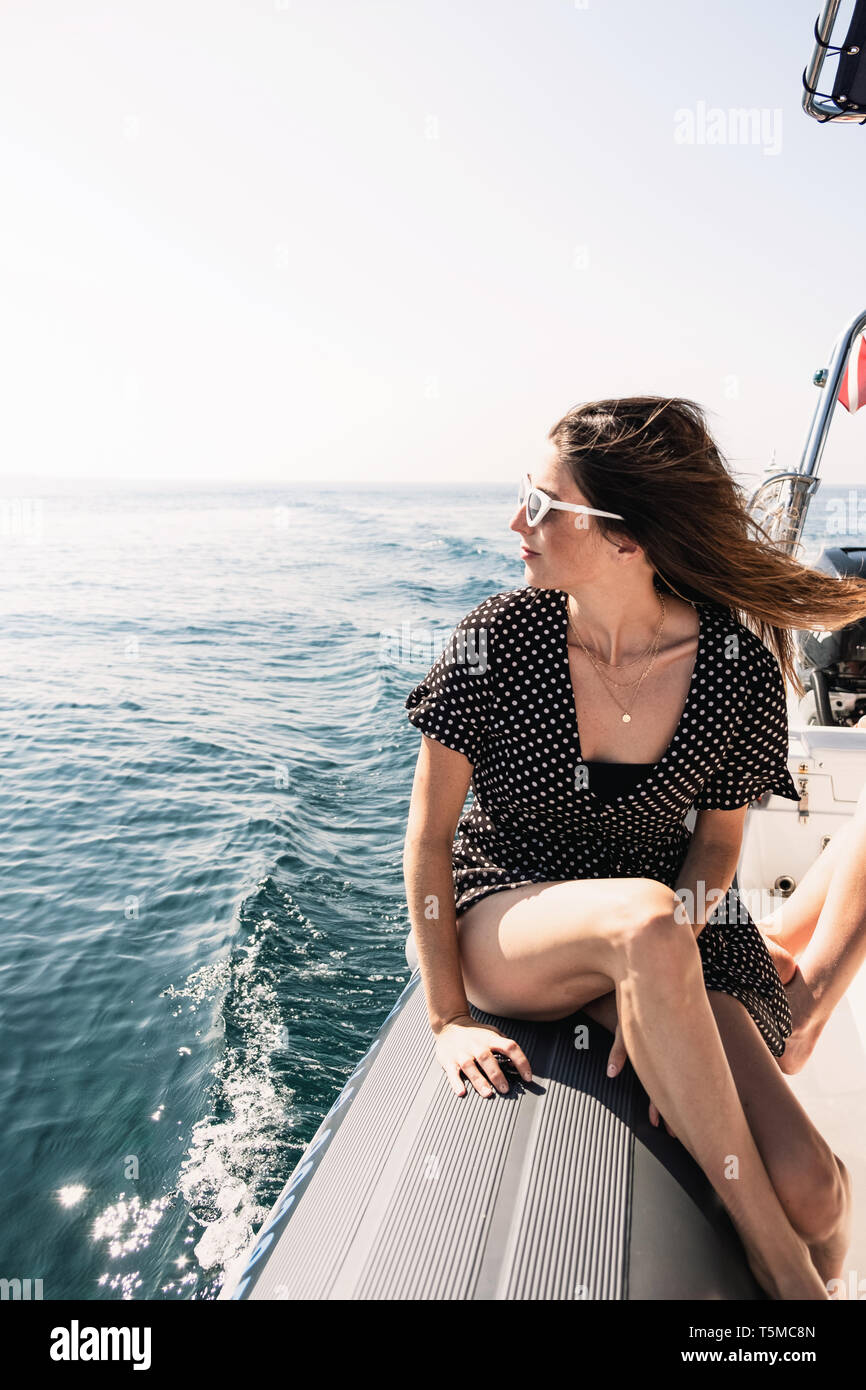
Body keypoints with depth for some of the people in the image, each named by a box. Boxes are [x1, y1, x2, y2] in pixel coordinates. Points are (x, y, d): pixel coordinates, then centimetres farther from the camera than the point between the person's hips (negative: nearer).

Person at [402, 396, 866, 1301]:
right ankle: (778, 1260, -15)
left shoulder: (740, 667, -13)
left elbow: (719, 837, 0)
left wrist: (657, 996, -15)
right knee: (641, 917, -36)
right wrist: (447, 1019, -10)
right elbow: (429, 830, -8)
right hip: (500, 925, -1)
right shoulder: (498, 640, -15)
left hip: (671, 937, 2)